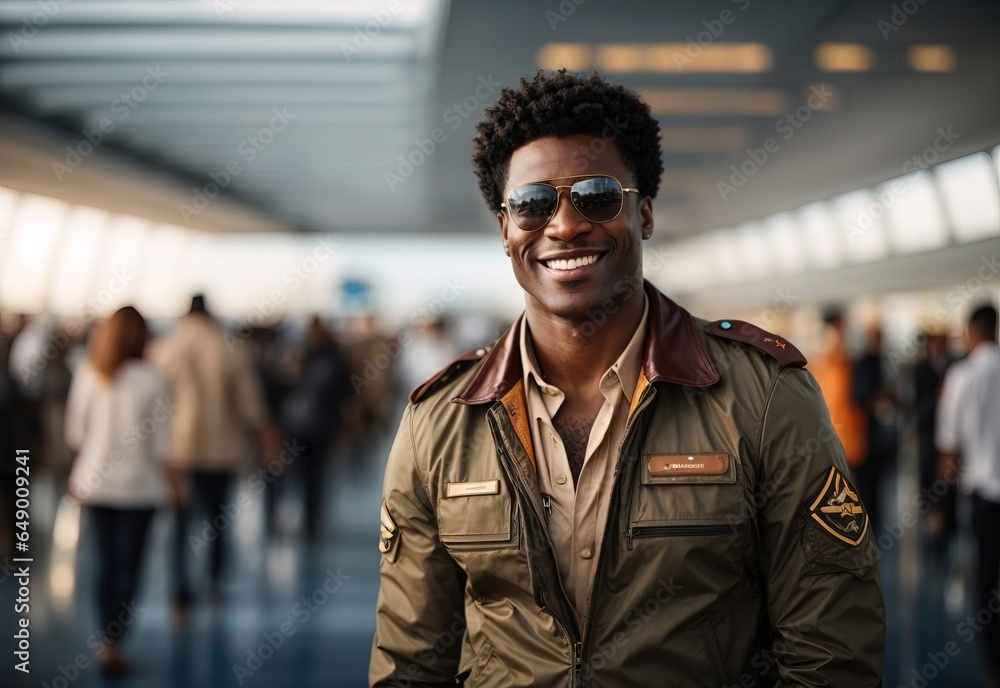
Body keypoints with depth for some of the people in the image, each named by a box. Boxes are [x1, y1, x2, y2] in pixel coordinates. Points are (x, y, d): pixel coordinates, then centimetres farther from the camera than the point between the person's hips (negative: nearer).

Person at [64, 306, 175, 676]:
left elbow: (75, 432, 3)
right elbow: (159, 440, -8)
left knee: (105, 563, 12)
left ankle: (106, 641, 16)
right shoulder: (150, 379, -11)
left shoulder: (86, 375, -3)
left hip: (96, 480, 3)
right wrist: (170, 478, 6)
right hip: (138, 483, -3)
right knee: (128, 564, 3)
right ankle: (113, 645, -1)